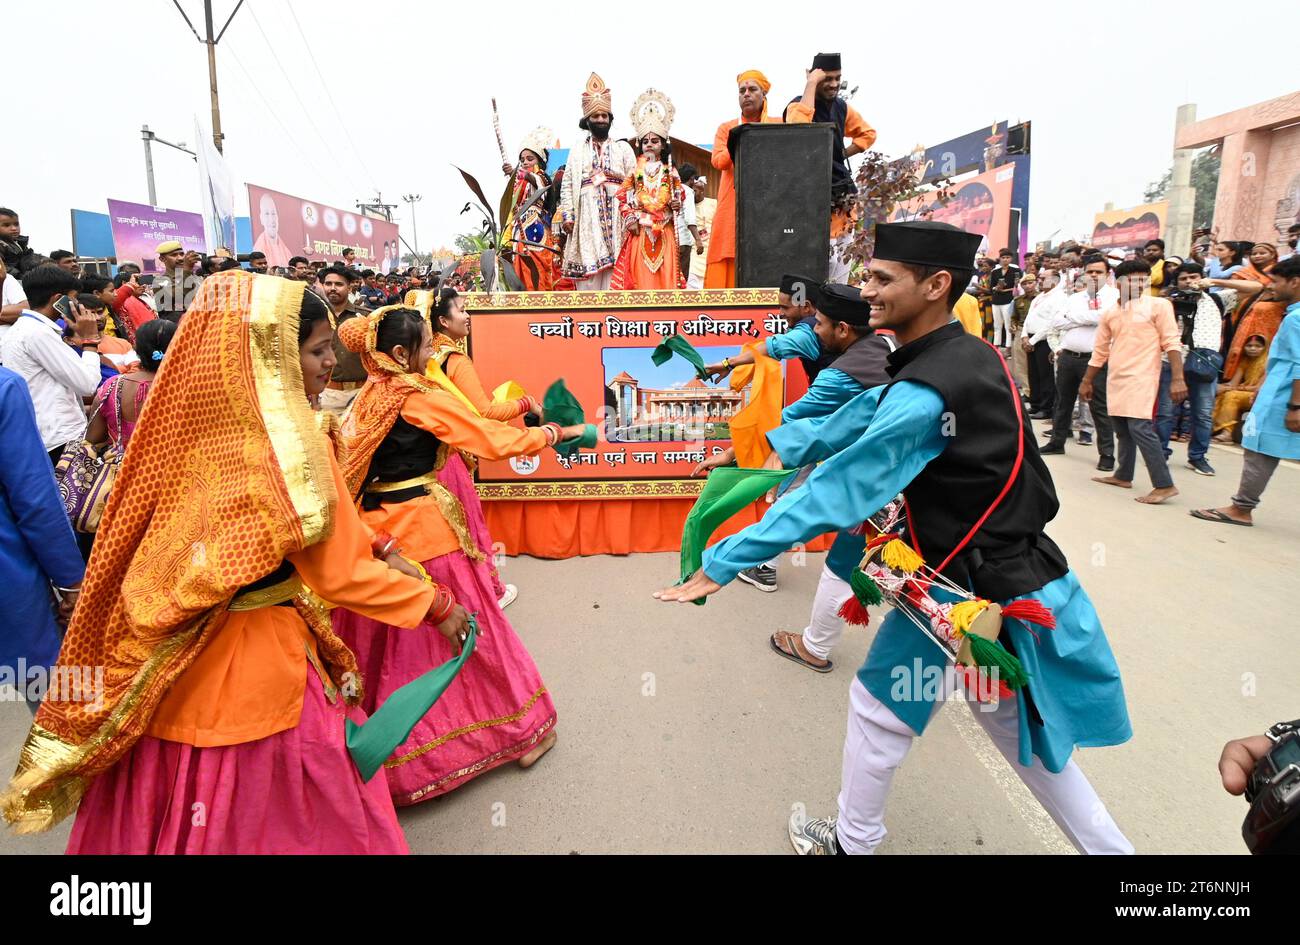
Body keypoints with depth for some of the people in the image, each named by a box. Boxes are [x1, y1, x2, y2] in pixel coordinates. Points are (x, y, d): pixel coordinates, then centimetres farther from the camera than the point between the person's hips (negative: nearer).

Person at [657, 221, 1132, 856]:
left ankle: (851, 843, 35)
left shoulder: (923, 395, -26)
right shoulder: (969, 354, 2)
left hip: (969, 593, -8)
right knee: (1019, 726, 26)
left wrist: (723, 564, -25)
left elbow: (835, 493, -29)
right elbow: (855, 419, 5)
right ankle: (1109, 846, 40)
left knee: (879, 707, 14)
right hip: (1021, 577, 8)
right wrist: (765, 447, 2)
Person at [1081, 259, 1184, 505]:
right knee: (1122, 430, 13)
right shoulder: (1110, 313, 10)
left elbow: (1172, 343, -7)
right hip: (1115, 380, 6)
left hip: (1141, 379, -6)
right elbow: (1100, 351, 17)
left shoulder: (1158, 305, -3)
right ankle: (1123, 475, 26)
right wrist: (1086, 381, 18)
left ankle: (1164, 485, -8)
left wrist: (1177, 379, -15)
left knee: (1140, 429, -13)